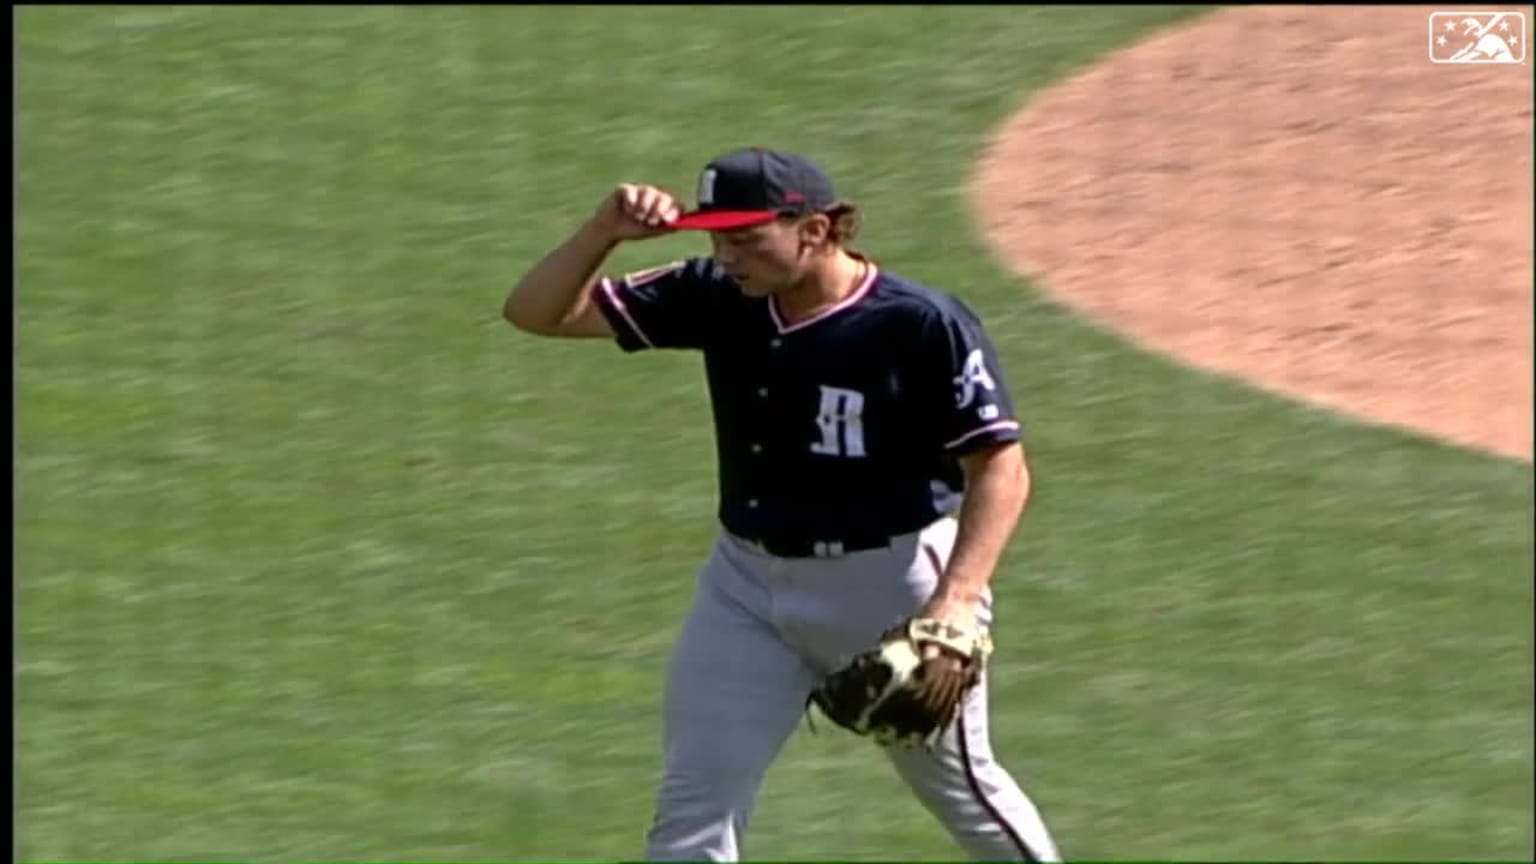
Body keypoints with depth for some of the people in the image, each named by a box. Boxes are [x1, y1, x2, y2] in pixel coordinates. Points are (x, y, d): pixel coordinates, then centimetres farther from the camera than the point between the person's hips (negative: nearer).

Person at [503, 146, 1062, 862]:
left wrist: (955, 606, -30)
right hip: (748, 585, 5)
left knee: (958, 784, 14)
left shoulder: (923, 326, -20)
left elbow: (1001, 467, -18)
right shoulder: (717, 300, -6)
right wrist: (605, 232, -22)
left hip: (892, 583, -5)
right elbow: (536, 312, -3)